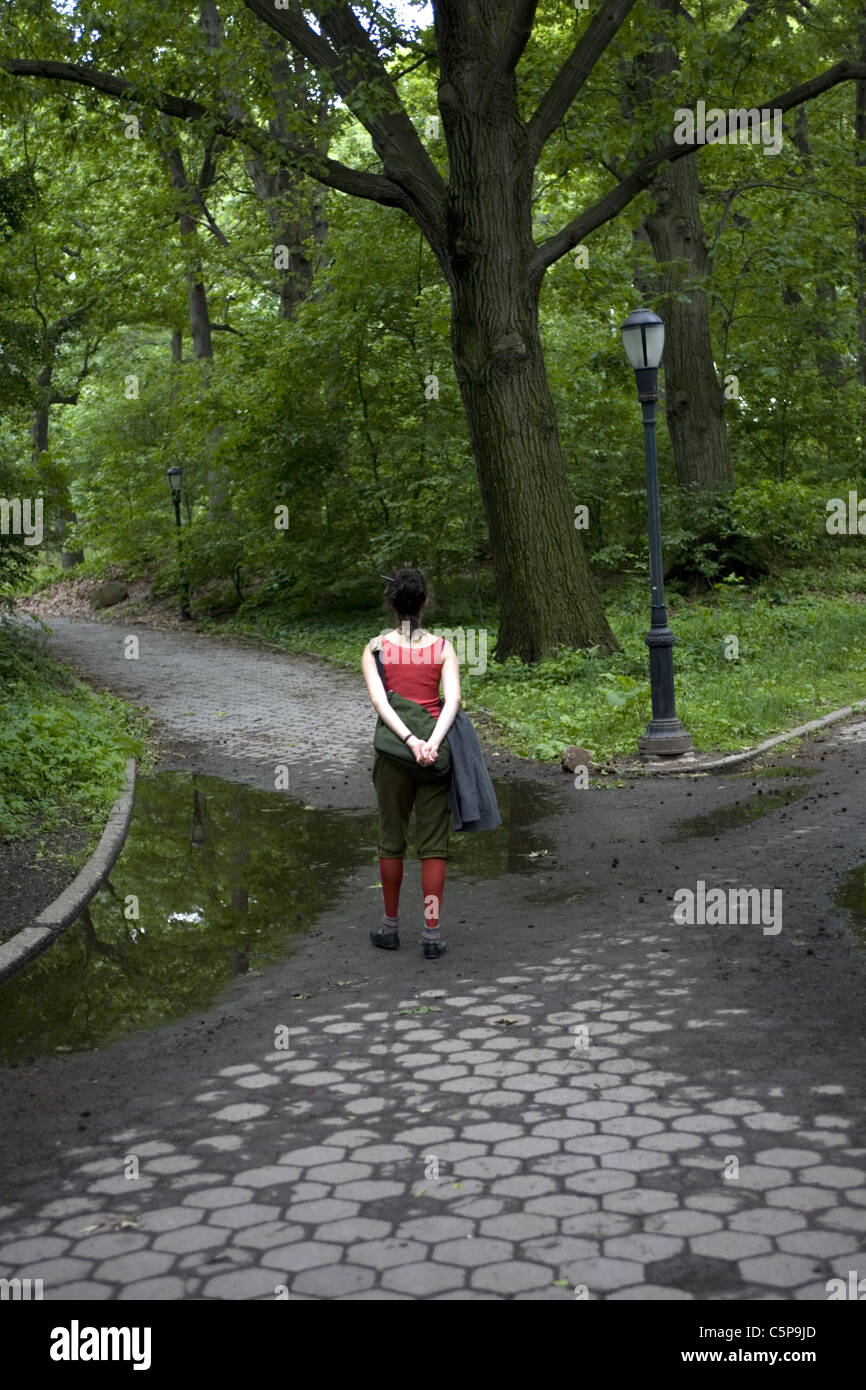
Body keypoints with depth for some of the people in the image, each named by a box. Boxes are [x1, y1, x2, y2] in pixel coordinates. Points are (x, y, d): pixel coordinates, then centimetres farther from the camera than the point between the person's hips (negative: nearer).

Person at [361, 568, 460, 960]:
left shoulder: (376, 648, 0)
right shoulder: (443, 647, 1)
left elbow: (378, 700, -12)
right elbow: (452, 699, -12)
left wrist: (409, 740, -17)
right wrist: (432, 743, -19)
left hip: (394, 749, 0)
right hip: (435, 751, 0)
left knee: (391, 839, 13)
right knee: (433, 844, 4)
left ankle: (391, 926, 23)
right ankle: (431, 933, 3)